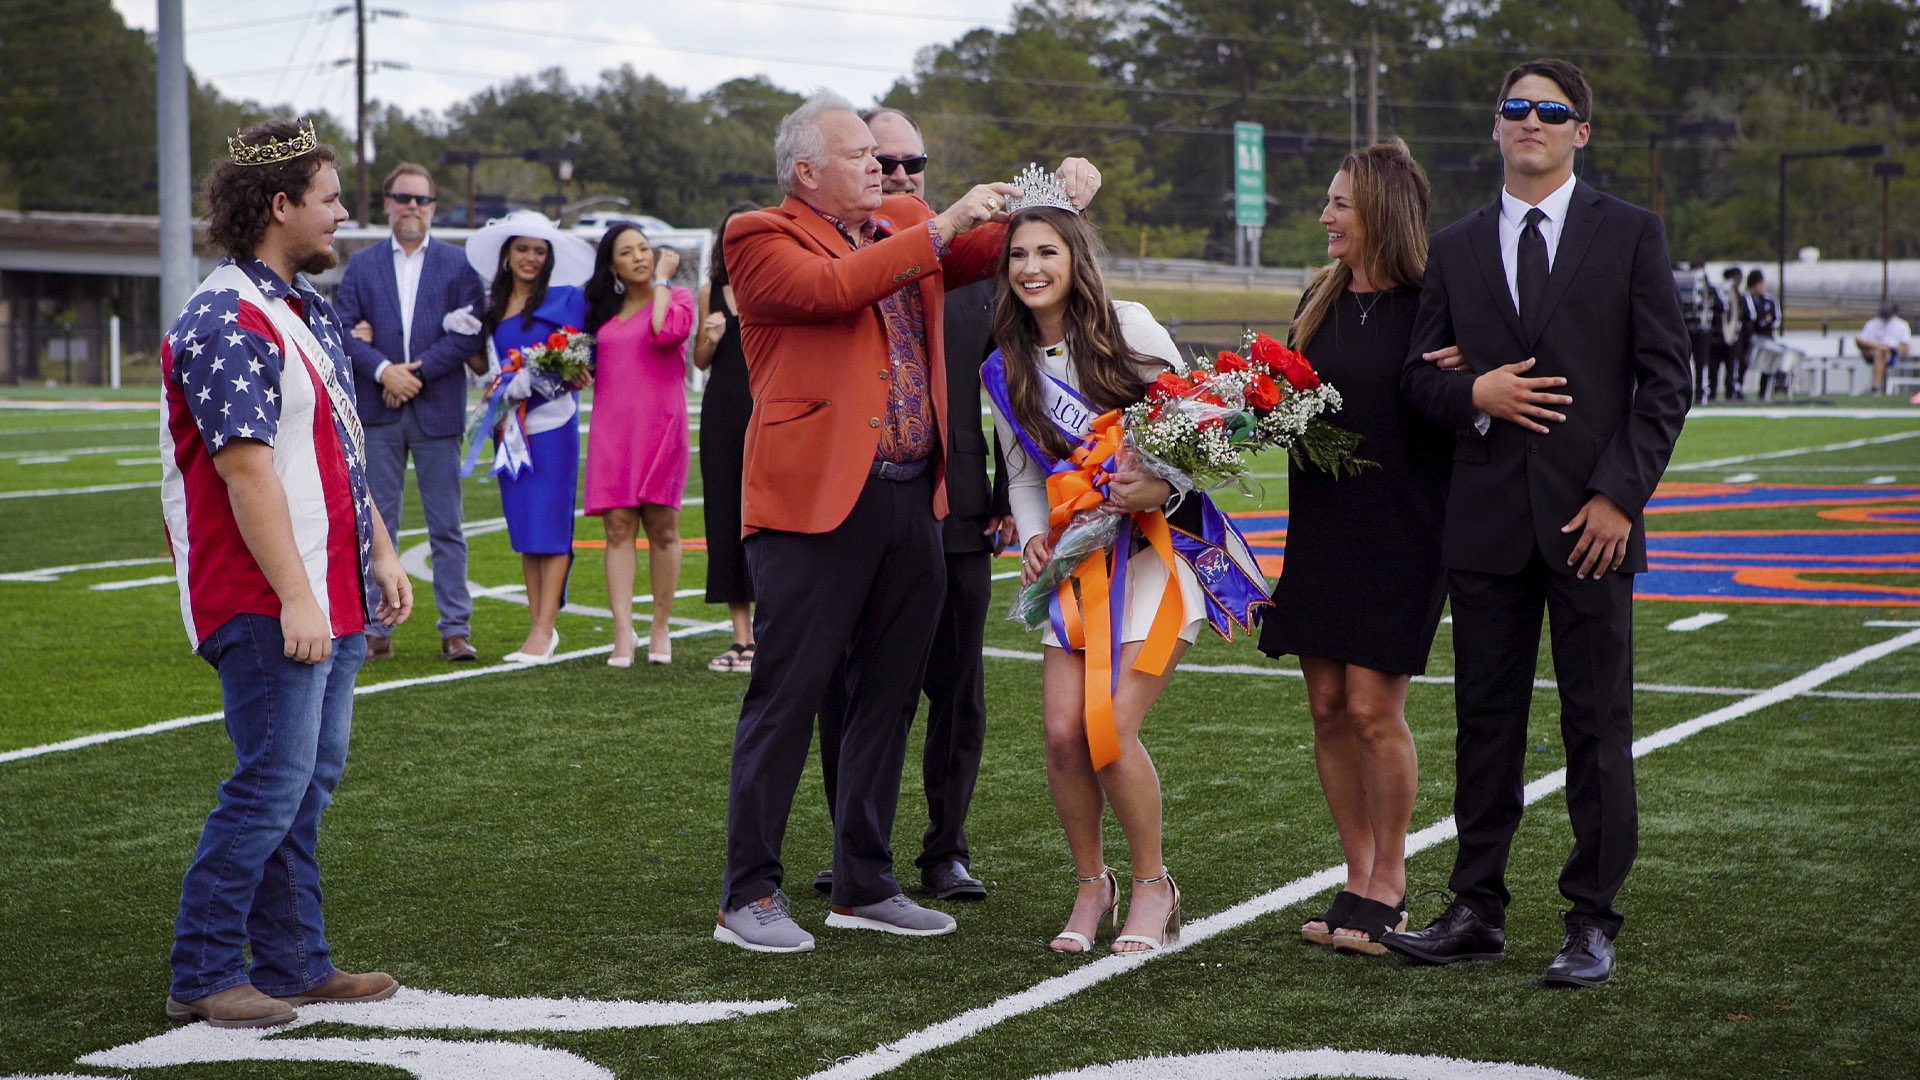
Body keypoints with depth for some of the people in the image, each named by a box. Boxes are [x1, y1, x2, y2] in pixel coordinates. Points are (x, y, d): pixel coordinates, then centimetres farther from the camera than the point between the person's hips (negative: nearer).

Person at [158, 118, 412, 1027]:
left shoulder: (309, 312, 17)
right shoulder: (226, 323, -15)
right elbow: (248, 471, -20)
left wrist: (381, 553, 19)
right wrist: (294, 597, -22)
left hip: (333, 597, 10)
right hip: (268, 607, -10)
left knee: (311, 780, 12)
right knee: (273, 783, -8)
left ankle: (293, 963, 19)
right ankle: (202, 976, 1)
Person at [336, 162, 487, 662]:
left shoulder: (459, 264, 5)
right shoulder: (361, 265, 10)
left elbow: (469, 334, -4)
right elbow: (344, 330, 2)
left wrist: (416, 371, -12)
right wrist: (384, 370, -14)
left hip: (437, 412, -1)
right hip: (377, 414, 1)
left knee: (446, 527, 2)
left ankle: (456, 630, 6)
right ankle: (375, 630, 9)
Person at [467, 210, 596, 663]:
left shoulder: (565, 299, 0)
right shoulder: (491, 305, 13)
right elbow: (487, 365, 15)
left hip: (551, 423, -5)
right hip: (509, 426, 5)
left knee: (550, 526, -6)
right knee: (524, 529, 6)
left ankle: (544, 630, -5)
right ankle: (539, 628, 11)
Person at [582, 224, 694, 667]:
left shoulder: (676, 297, 5)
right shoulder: (603, 309, 18)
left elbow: (666, 331, -18)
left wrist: (661, 279, -7)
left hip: (659, 425, -3)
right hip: (612, 426, 3)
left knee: (662, 527, 0)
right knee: (618, 528, -5)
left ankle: (660, 629, 11)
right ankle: (622, 633, -9)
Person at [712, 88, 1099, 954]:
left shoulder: (905, 226, 17)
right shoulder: (761, 238, -2)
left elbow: (998, 248, 21)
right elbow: (828, 287, -20)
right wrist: (939, 227, -18)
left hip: (913, 501, 7)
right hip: (818, 501, -7)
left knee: (886, 697, 12)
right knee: (787, 698, -4)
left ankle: (864, 886, 22)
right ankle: (748, 896, 3)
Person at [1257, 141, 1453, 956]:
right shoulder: (1321, 300, 12)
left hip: (1401, 530, -6)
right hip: (1321, 528, 6)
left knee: (1374, 709, -6)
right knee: (1328, 709, 7)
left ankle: (1388, 882, 10)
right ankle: (1358, 879, 18)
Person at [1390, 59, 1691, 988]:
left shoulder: (1631, 235, 3)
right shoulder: (1454, 248, 12)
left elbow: (1665, 377, -1)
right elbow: (1420, 375, 13)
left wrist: (1621, 494, -9)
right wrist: (1473, 395, -9)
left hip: (1592, 519, -3)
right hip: (1487, 521, 3)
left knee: (1597, 722, 0)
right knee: (1485, 718, 8)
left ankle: (1591, 921, 8)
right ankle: (1477, 910, 17)